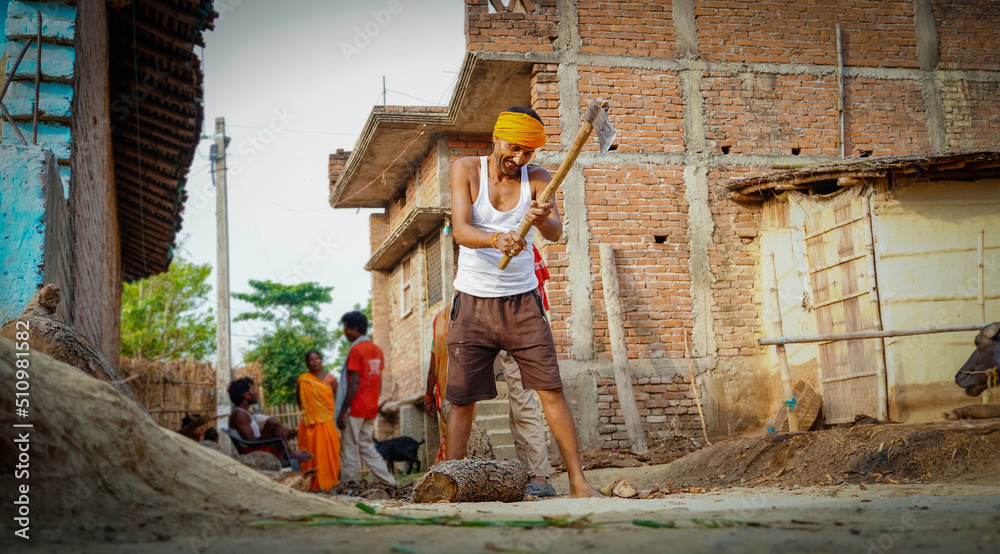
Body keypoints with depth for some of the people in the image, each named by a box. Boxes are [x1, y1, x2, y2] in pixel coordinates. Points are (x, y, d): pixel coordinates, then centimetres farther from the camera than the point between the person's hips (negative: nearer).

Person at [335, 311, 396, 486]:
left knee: (350, 450, -1)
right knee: (367, 446, 14)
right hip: (371, 410, 8)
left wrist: (342, 412, -14)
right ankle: (389, 481, 10)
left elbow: (354, 384, -17)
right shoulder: (378, 350, 12)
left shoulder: (356, 350, -12)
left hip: (355, 410, -8)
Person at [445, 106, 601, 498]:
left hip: (522, 302, 1)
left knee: (552, 391, -5)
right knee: (461, 399, 0)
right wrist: (496, 239, -39)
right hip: (472, 303, -1)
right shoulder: (466, 170, -3)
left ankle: (578, 482, -1)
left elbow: (556, 232, -16)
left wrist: (543, 221, -41)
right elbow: (461, 230, -17)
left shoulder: (537, 179, 0)